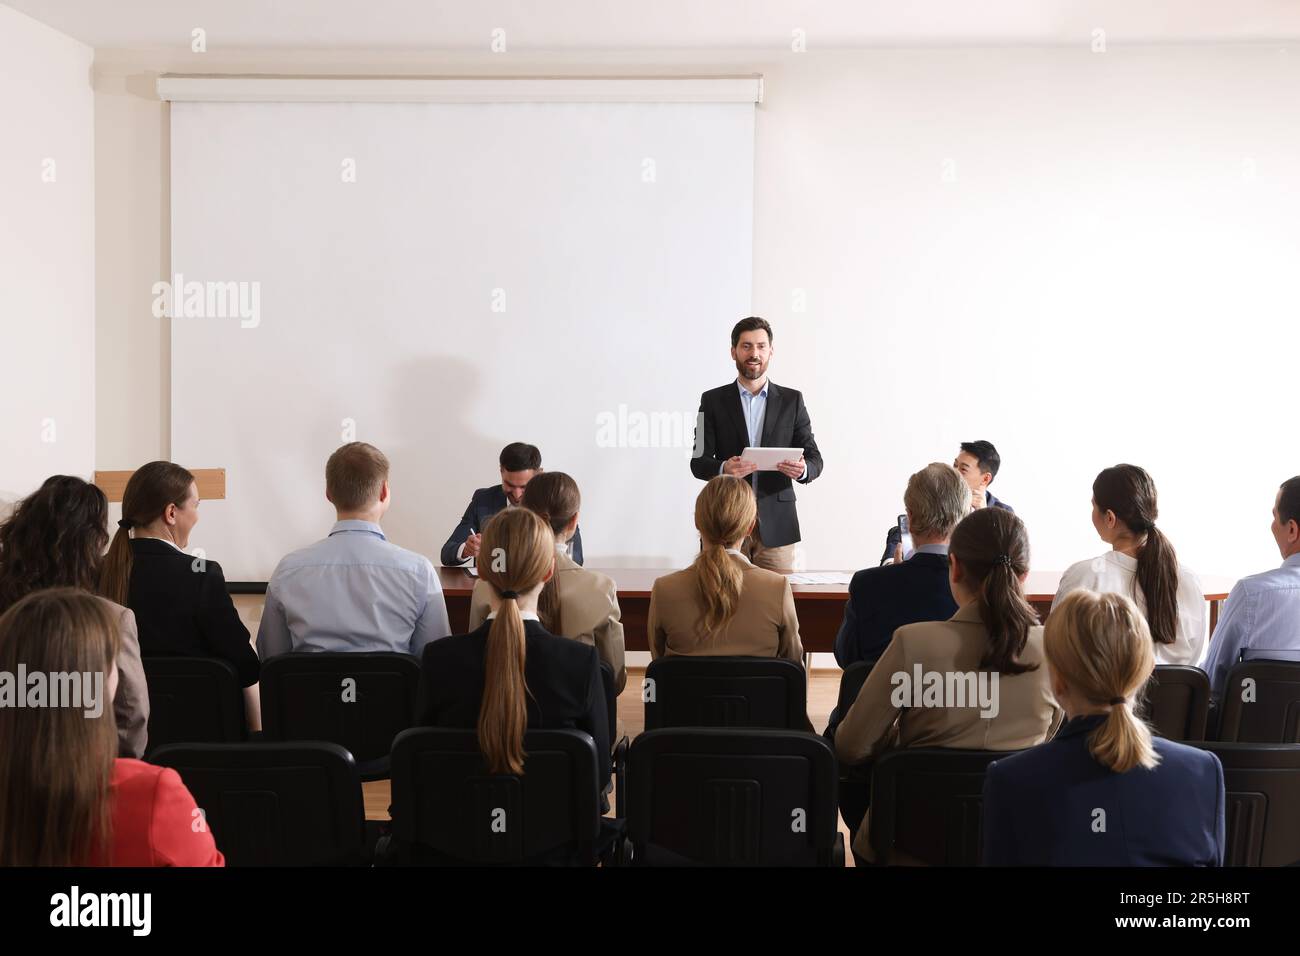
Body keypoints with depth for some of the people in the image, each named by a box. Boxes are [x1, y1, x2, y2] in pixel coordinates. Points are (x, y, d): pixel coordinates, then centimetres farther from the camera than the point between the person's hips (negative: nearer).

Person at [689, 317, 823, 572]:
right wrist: (724, 469, -21)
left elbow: (814, 458, 6)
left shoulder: (791, 400, 8)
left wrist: (802, 469, -18)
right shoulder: (713, 400, 6)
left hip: (776, 524, 1)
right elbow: (698, 462, 1)